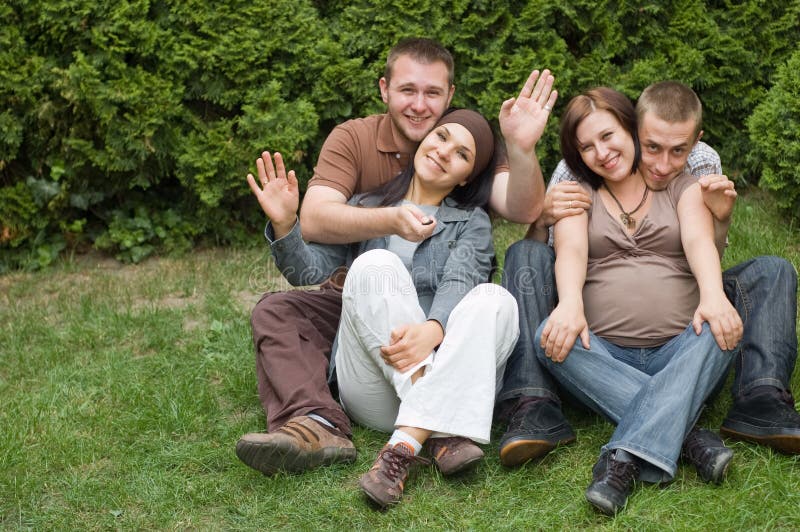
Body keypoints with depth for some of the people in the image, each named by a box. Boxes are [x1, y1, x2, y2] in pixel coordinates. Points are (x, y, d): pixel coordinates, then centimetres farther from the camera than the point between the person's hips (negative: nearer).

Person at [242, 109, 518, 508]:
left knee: (495, 300, -27)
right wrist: (284, 225, -11)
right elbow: (312, 271, 11)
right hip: (374, 385, 0)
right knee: (376, 265, -23)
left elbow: (458, 283, -4)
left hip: (444, 379, 0)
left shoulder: (472, 223, 17)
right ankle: (441, 434, -36)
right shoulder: (365, 208, 21)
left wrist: (433, 329, -28)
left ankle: (405, 445, -43)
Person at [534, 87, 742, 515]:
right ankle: (697, 442, -35)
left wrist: (713, 295, -28)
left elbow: (699, 241, -5)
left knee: (719, 331, -31)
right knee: (549, 338, -30)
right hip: (605, 357, 0)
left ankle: (624, 459, -43)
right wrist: (569, 303, -28)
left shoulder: (681, 187, 16)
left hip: (679, 353, 0)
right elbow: (570, 249, -5)